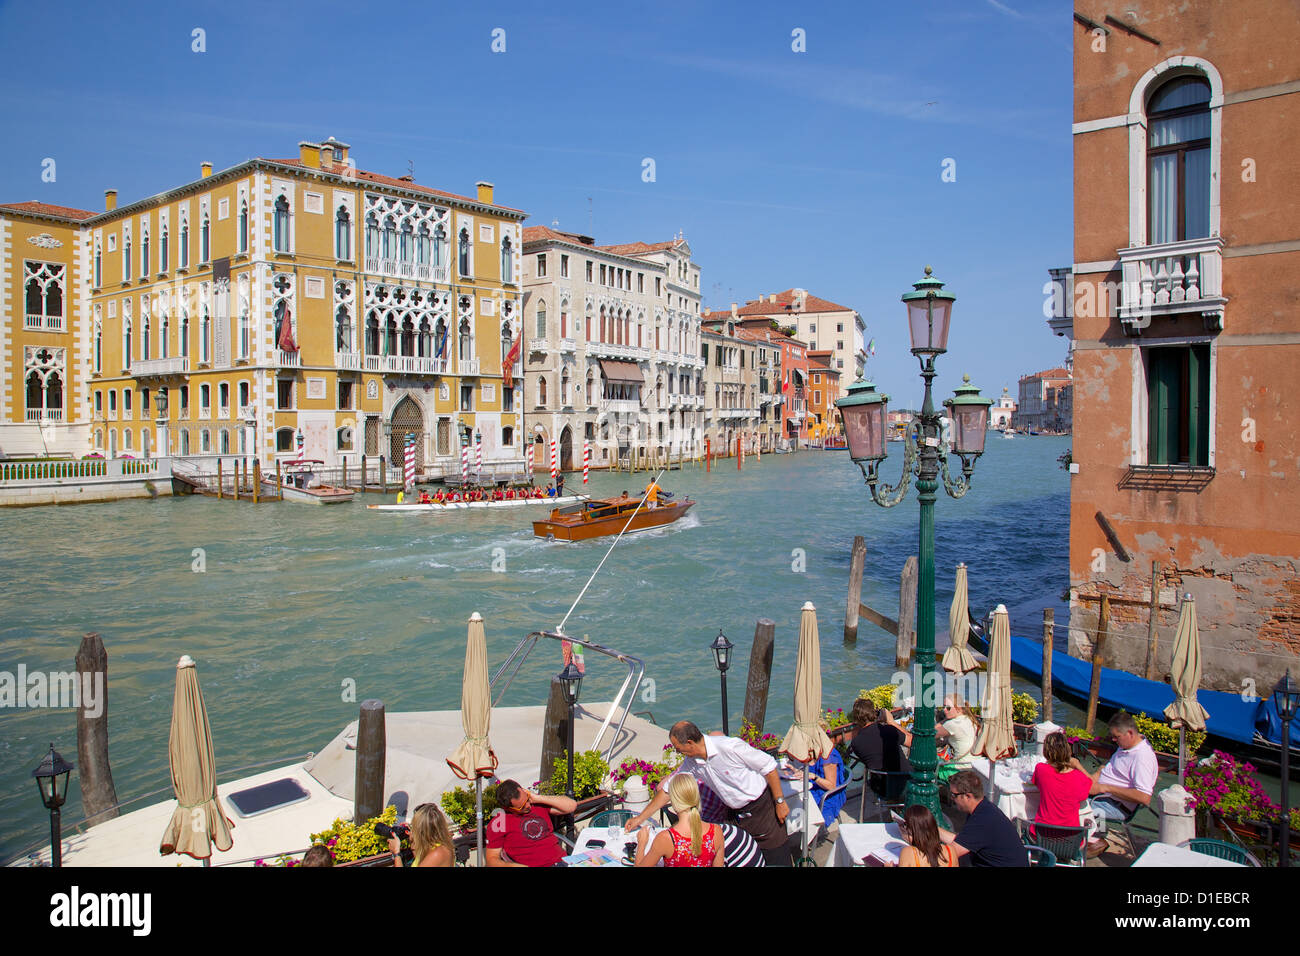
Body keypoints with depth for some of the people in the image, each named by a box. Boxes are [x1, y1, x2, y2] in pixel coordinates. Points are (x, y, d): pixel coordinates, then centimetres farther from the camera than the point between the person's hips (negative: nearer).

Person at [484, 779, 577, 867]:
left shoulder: (539, 804, 12)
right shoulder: (498, 823, 1)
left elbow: (571, 805, 6)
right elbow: (492, 860, 2)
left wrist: (538, 798, -1)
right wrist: (519, 866, -15)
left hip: (562, 861, 4)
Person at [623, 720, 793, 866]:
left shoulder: (730, 747, -26)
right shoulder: (691, 763, -5)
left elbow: (769, 766, -17)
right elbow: (668, 790, 6)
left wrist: (780, 802, -14)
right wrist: (640, 818, 7)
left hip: (762, 806, -6)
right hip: (735, 813, 6)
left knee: (777, 858, -1)